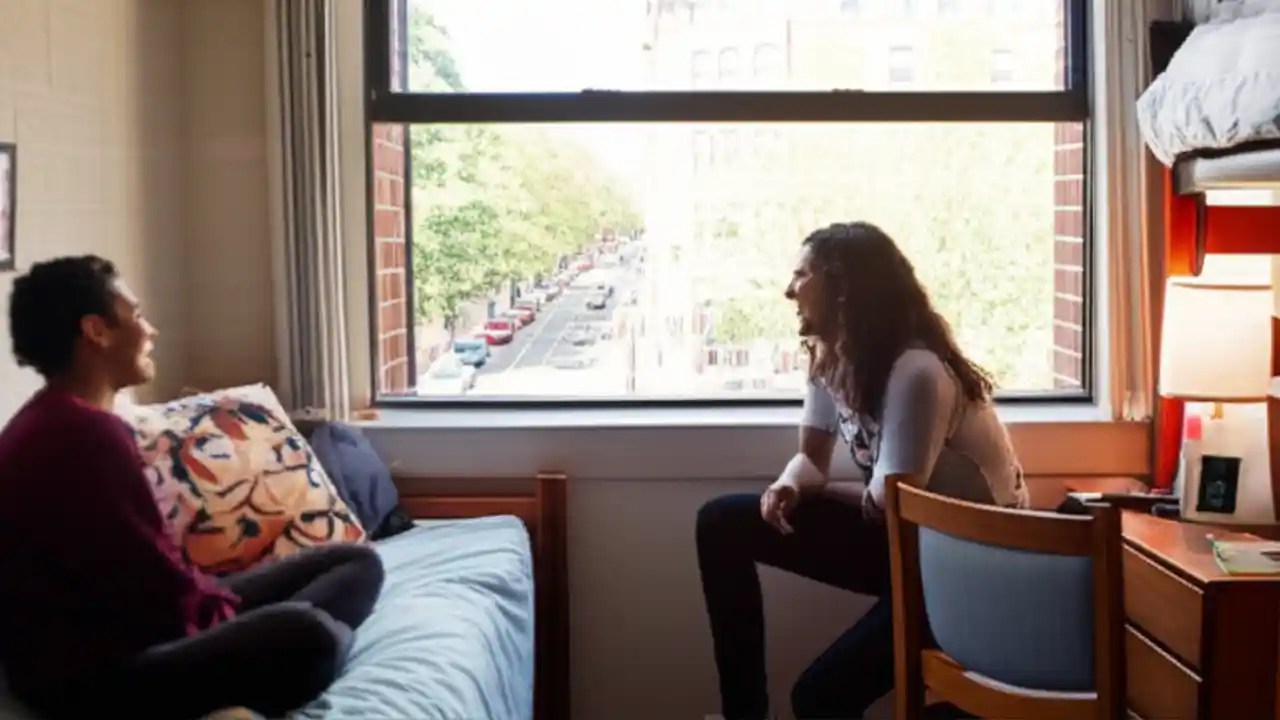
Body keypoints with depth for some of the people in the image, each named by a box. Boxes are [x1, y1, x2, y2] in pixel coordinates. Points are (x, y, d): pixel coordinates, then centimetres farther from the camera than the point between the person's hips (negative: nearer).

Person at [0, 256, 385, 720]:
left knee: (358, 563, 11)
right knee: (306, 638, -40)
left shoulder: (52, 423, 15)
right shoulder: (87, 432, -19)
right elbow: (163, 592, -20)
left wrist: (218, 599, 3)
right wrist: (230, 609, -2)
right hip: (88, 672, -11)